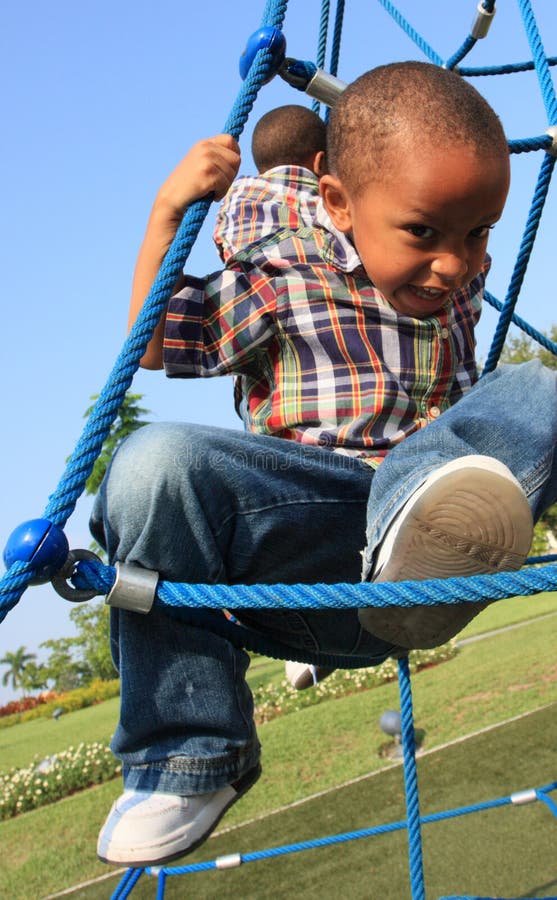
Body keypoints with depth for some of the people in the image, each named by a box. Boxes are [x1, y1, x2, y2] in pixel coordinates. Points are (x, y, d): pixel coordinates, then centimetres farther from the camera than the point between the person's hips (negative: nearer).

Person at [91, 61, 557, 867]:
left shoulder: (460, 288, 18)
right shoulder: (280, 280, 5)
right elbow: (152, 344, 13)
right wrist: (168, 209, 7)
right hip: (297, 552, -2)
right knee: (157, 462, -31)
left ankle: (421, 529, -50)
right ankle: (187, 757, -18)